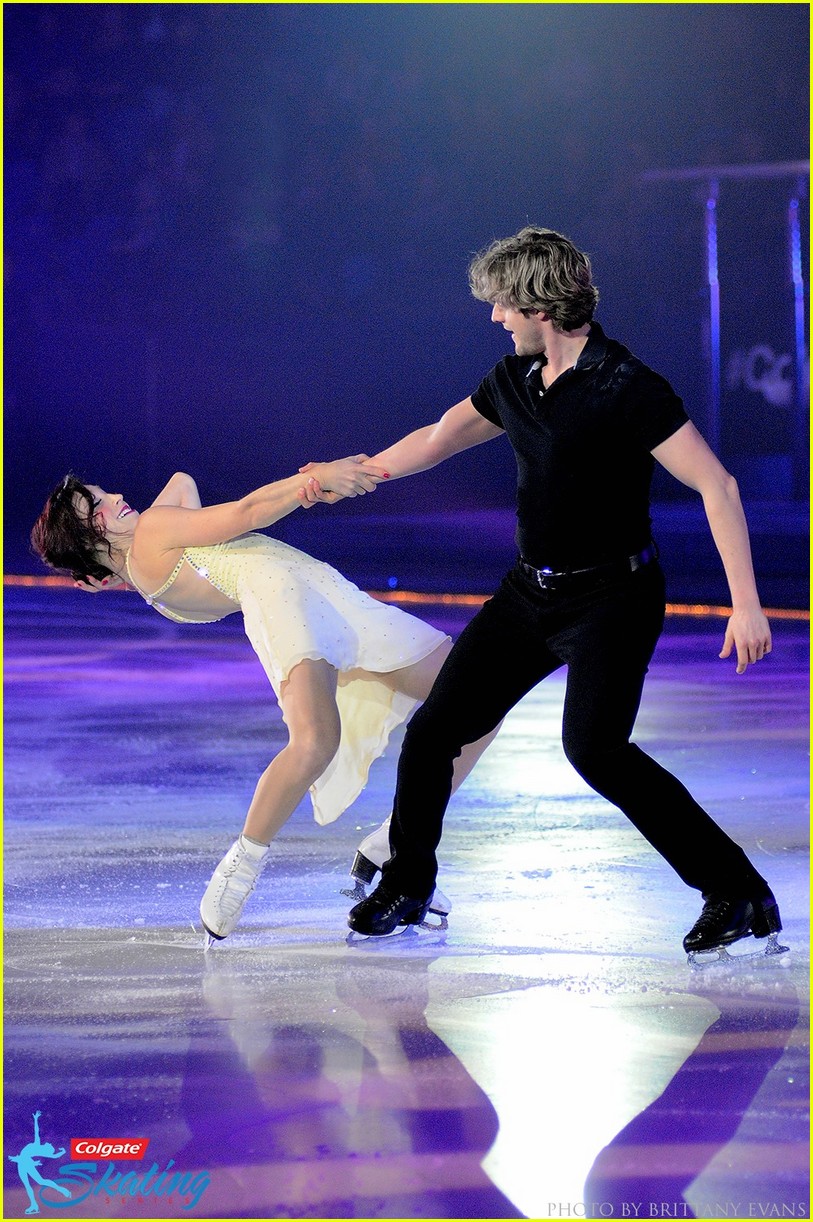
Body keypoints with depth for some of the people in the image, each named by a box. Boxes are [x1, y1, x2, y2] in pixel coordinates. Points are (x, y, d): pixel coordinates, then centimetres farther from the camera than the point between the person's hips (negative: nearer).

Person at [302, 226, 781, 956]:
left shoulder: (625, 387, -20)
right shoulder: (516, 380, 5)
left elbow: (716, 486, -22)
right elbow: (440, 437, 23)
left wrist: (746, 603, -27)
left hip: (611, 598, -8)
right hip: (530, 592, 8)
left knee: (594, 747, -25)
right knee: (434, 730, 8)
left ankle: (736, 891, -16)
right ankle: (406, 885, 30)